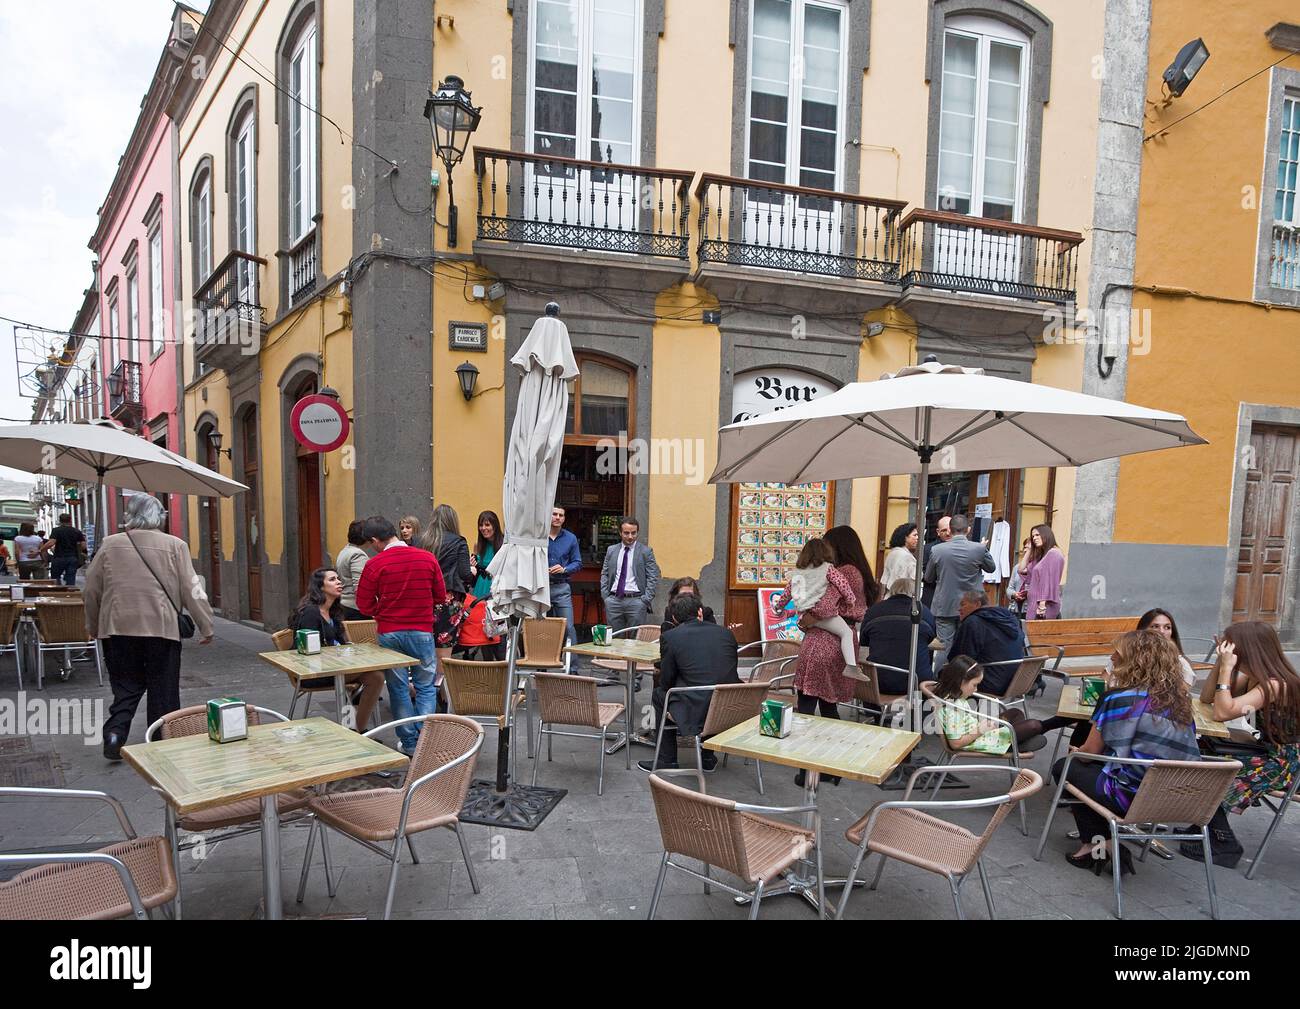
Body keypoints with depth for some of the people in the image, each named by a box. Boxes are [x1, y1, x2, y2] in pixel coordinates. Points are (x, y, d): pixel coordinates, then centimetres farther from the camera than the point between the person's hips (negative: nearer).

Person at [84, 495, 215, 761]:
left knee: (126, 687, 15)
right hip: (162, 629, -2)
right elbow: (191, 590, -6)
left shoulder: (110, 545, 2)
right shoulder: (174, 546, -6)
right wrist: (206, 627, 1)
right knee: (163, 690, 9)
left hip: (119, 629, 2)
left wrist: (93, 627, 22)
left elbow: (92, 589, 9)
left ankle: (115, 731, -3)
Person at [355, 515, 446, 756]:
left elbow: (364, 605, -5)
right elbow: (440, 596, 3)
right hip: (422, 631, 1)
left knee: (398, 689, 12)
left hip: (389, 633, 0)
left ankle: (409, 744, 17)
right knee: (426, 687, 13)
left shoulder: (374, 565, -10)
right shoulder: (428, 558, -5)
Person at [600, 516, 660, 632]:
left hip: (636, 600, -3)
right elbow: (604, 574, 14)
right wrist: (605, 596, 4)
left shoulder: (646, 551, 1)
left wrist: (646, 600, -8)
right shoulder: (611, 550, 12)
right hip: (613, 600, 3)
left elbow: (653, 578, -1)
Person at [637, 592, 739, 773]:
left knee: (659, 694, 23)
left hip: (696, 717, -4)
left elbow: (666, 682, 5)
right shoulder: (726, 633, 10)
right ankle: (708, 756, 35)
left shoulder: (670, 637, -1)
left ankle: (667, 759, 27)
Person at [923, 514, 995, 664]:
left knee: (944, 647, 5)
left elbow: (928, 578, 4)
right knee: (968, 649, 10)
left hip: (944, 607, 0)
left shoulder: (937, 550, -9)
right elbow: (991, 567, 10)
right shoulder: (979, 549, -11)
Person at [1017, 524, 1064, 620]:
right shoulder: (1041, 556, 21)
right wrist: (1029, 549, 22)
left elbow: (1051, 581, -14)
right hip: (1034, 603, 9)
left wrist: (1043, 603, -21)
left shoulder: (1054, 553, -6)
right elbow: (1022, 570, 23)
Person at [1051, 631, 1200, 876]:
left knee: (1064, 767, 16)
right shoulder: (1181, 700, 5)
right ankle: (1098, 843, 15)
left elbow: (1091, 751, -6)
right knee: (1088, 768, 25)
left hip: (1132, 797, -7)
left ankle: (1099, 843, 13)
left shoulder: (1118, 699, -12)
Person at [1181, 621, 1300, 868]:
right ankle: (1204, 826, 11)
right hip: (1265, 751, 9)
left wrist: (1226, 668, -27)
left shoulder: (1276, 684, -23)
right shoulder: (1252, 677, 2)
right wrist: (1221, 663, -4)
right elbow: (1206, 698, 6)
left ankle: (1224, 845, 5)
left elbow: (1223, 712, -29)